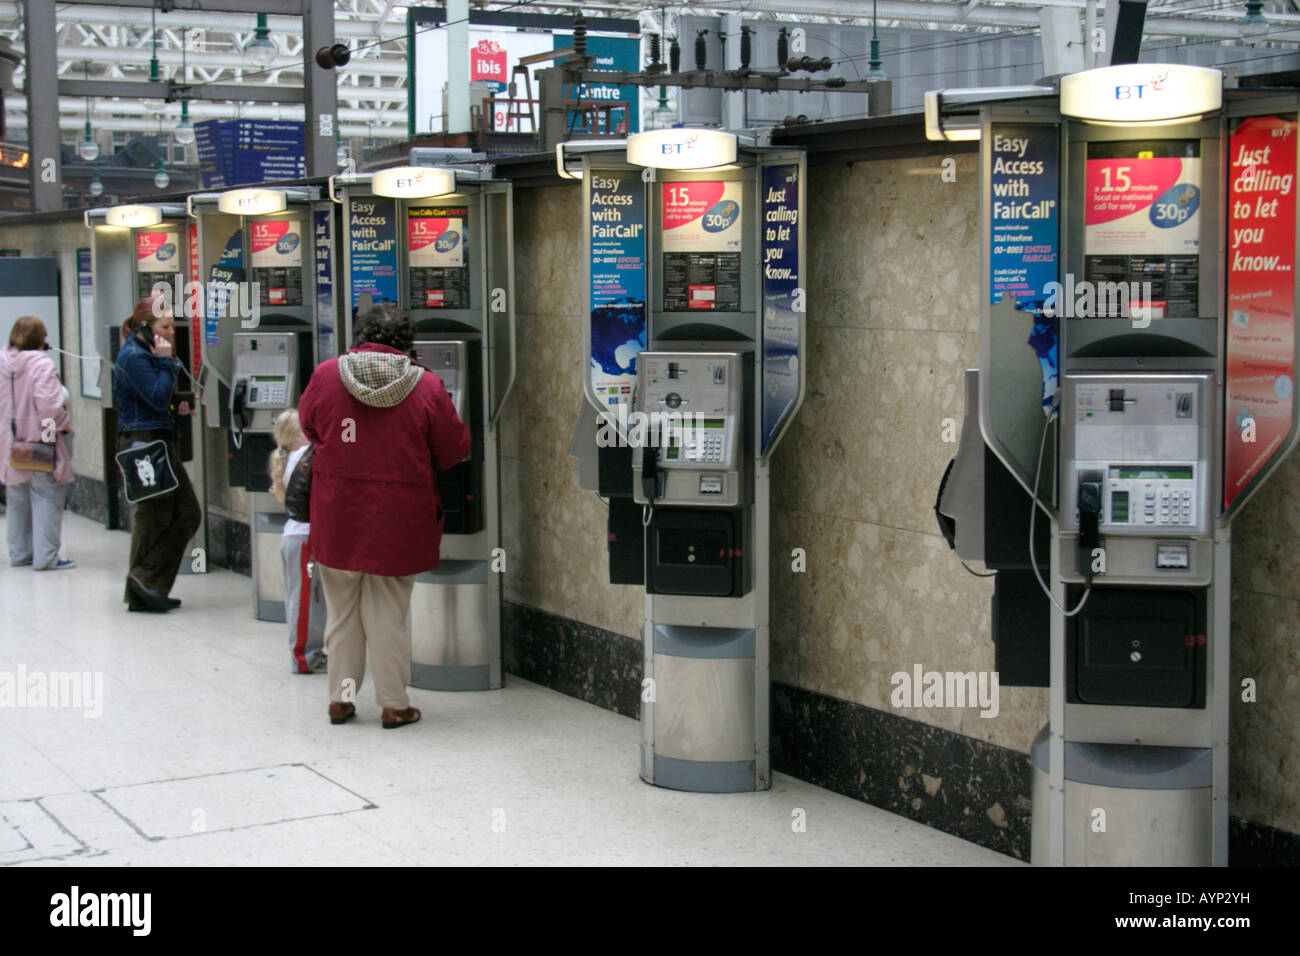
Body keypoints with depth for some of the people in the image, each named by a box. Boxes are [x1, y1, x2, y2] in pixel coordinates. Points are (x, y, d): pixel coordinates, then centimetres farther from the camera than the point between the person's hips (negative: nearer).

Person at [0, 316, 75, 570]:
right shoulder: (42, 364, -16)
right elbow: (48, 405, -23)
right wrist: (64, 425, -7)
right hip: (40, 444, -7)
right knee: (46, 497, -1)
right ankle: (45, 556, -3)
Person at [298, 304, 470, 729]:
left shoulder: (325, 375, -4)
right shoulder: (426, 387, -10)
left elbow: (308, 428, 14)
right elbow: (455, 450, -1)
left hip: (336, 517, 2)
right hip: (398, 519, -1)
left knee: (341, 610, 15)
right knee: (387, 613, 8)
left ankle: (341, 697, 20)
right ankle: (394, 704, 14)